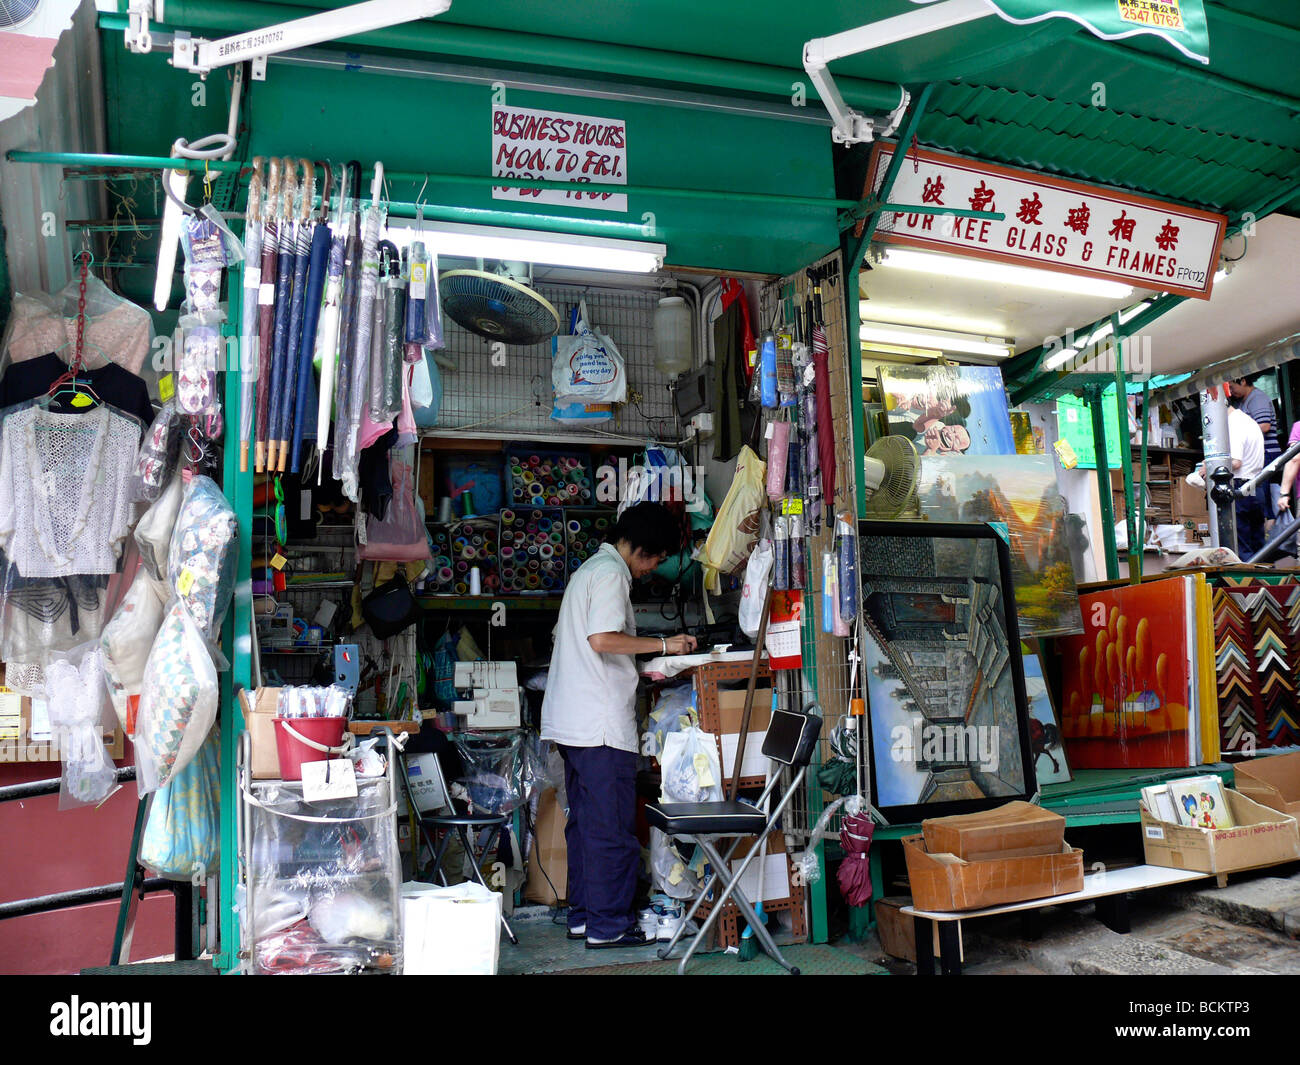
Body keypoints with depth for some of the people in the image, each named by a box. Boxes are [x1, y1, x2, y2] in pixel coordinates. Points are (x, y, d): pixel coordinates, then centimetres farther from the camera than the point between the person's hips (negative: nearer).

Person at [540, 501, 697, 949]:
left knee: (585, 822, 15)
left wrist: (643, 662, 22)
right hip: (602, 725, -10)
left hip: (572, 723, 10)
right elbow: (602, 639, -22)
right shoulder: (611, 573, -10)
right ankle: (607, 925, 4)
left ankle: (583, 914, 22)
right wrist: (663, 644, -13)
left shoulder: (588, 569, 21)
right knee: (612, 827, -3)